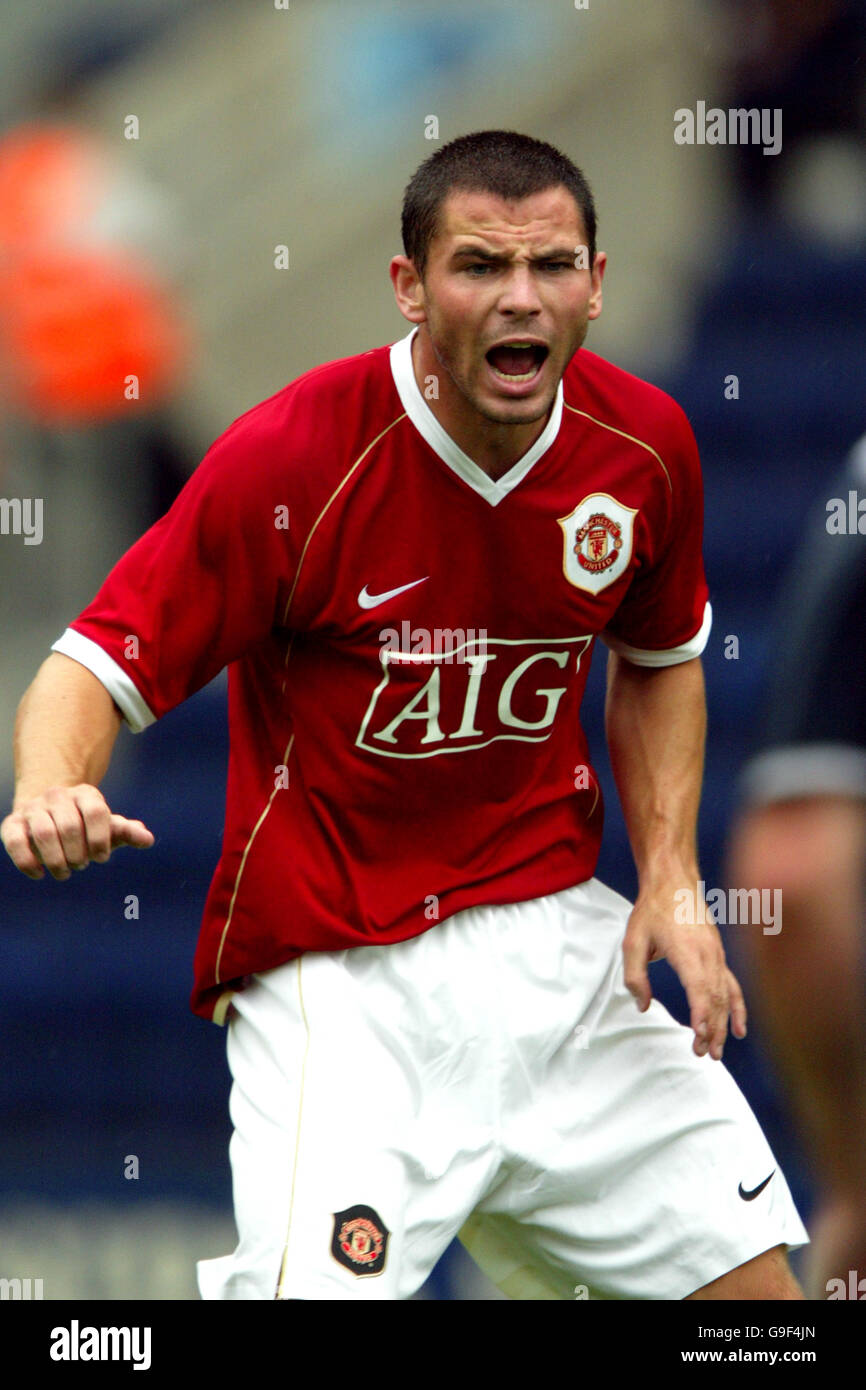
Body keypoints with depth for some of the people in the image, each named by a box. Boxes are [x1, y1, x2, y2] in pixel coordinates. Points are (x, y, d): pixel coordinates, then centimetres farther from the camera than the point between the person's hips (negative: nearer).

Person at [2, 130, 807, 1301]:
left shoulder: (644, 445, -2)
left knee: (752, 1281, 1)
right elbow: (97, 666, -13)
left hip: (556, 938, 5)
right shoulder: (291, 457, -17)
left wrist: (671, 881, 4)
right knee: (320, 1286, -23)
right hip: (338, 972, -5)